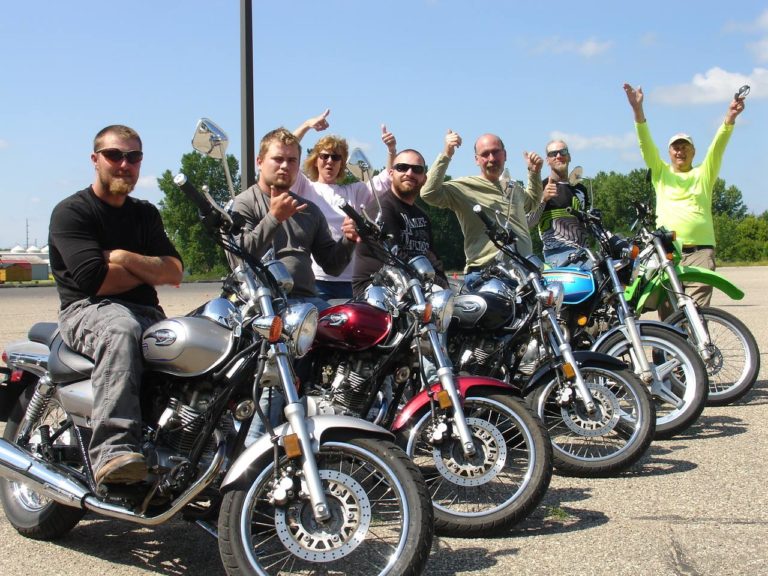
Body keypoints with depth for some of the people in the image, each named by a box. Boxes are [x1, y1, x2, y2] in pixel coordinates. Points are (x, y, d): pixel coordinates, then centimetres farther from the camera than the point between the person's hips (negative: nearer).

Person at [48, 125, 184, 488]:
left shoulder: (146, 214, 22)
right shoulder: (71, 212, 2)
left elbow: (175, 272, 7)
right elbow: (95, 280, -13)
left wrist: (125, 258, -7)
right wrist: (149, 271, 1)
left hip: (146, 314, 6)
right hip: (86, 310, -5)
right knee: (121, 329, -41)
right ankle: (112, 451, -51)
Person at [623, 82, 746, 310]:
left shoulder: (703, 174, 17)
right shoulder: (661, 172, 17)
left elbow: (717, 147, 0)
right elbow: (646, 143, 4)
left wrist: (730, 117, -18)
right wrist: (638, 110, -11)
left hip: (700, 251, -1)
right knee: (668, 314, 0)